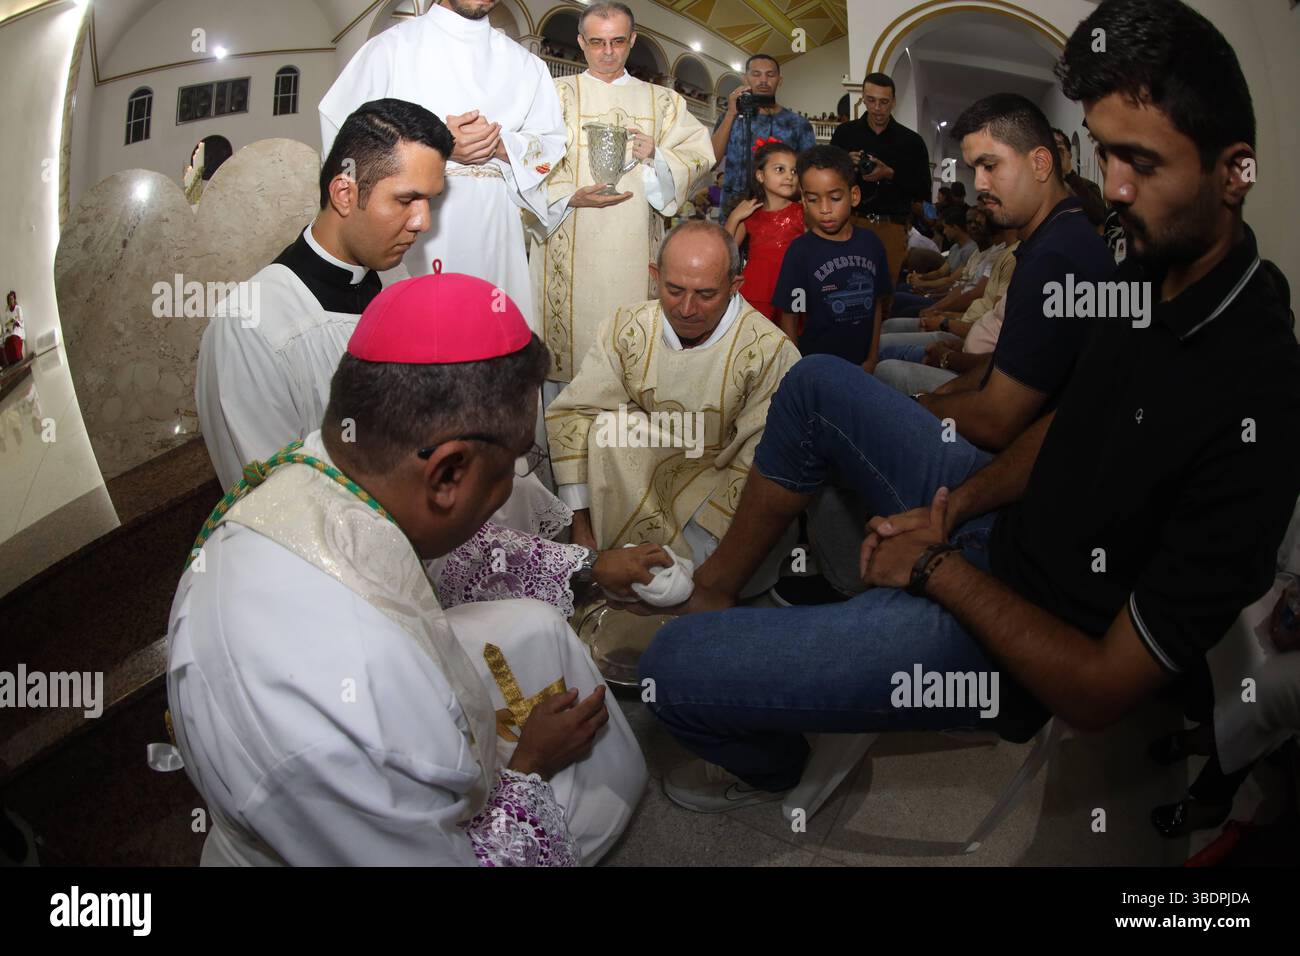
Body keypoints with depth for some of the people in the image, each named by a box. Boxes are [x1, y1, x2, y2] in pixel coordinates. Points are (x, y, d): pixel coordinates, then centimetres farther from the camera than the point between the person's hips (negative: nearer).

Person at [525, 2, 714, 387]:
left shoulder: (661, 101, 16)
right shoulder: (557, 94, 8)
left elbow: (699, 154, 6)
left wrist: (657, 156, -13)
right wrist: (571, 197, -18)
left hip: (635, 247, 2)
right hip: (571, 248, -2)